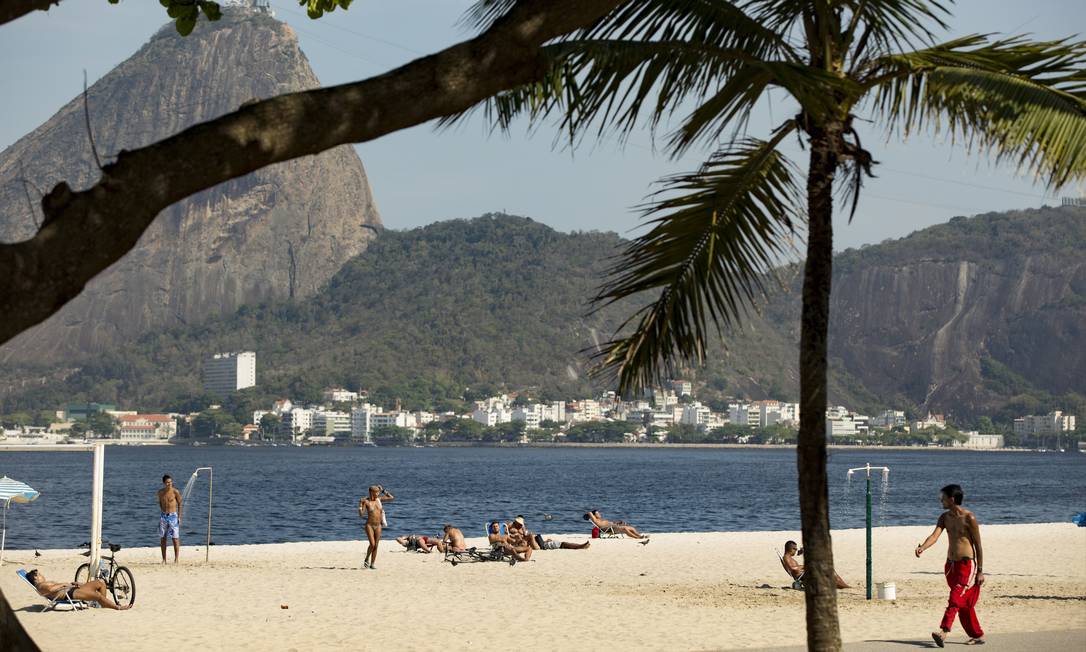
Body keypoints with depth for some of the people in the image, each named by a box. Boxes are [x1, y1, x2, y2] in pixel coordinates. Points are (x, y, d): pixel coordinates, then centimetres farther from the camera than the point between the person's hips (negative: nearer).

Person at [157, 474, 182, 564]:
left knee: (175, 539, -5)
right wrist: (162, 511, 12)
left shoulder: (175, 492, -8)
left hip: (173, 516, -4)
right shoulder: (160, 492, 3)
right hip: (163, 516, 4)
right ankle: (164, 559, 15)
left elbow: (180, 504, 0)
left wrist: (179, 517, -2)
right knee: (162, 538, 7)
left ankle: (176, 559, -1)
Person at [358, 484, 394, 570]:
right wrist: (360, 504, -20)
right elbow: (361, 514, -10)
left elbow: (392, 498, 10)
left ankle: (372, 564, 10)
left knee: (376, 546, 3)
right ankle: (366, 559, 8)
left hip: (378, 526, 5)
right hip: (369, 525, -5)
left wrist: (383, 491, 8)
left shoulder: (379, 499, 6)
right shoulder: (366, 501, -7)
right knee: (372, 544, -16)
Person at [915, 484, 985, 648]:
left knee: (955, 600, -18)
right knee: (964, 604, 12)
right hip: (951, 564, 8)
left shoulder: (969, 518, -12)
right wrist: (922, 548, -26)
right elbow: (935, 535, -5)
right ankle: (978, 635, 22)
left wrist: (980, 571, -8)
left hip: (966, 564, -8)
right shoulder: (944, 517, 8)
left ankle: (943, 632, -28)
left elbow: (978, 546, -8)